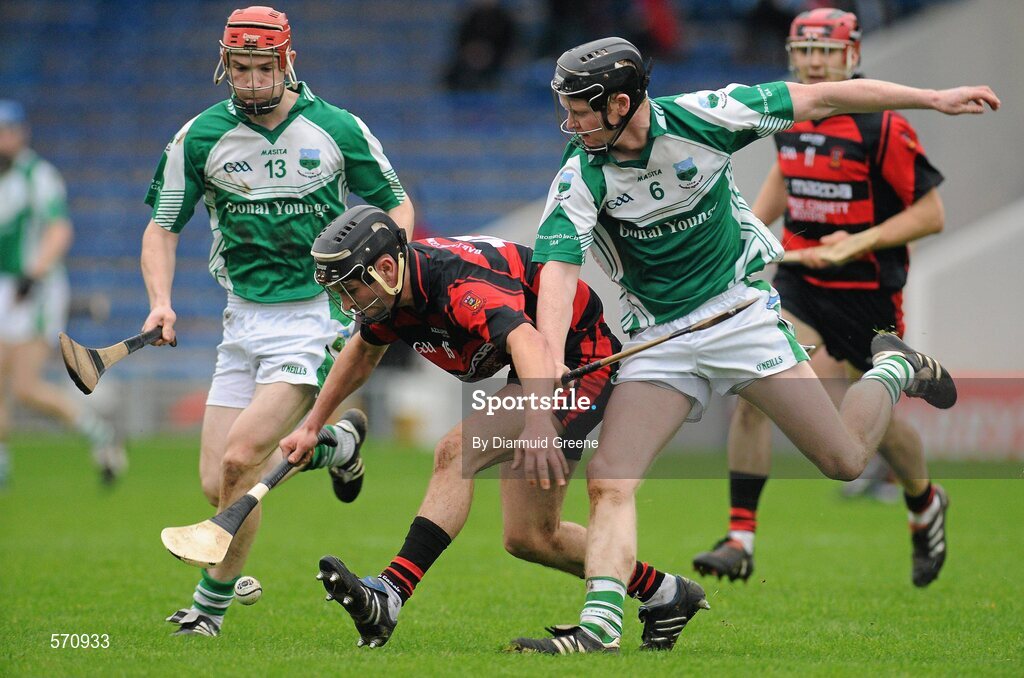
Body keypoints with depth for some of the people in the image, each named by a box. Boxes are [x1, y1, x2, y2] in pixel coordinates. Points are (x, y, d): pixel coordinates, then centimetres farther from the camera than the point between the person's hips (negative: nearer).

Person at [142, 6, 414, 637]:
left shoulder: (338, 129, -2)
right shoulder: (200, 136, 1)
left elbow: (396, 205, 10)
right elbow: (163, 227, 9)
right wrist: (161, 300, -8)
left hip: (318, 317, -4)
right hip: (245, 321, 4)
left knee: (241, 459, -18)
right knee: (217, 484, -1)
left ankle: (212, 604, -1)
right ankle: (335, 441, 25)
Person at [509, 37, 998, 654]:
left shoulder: (701, 118, -15)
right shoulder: (581, 175, -13)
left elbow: (822, 99, -7)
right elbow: (559, 267, -25)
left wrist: (935, 99, -4)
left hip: (744, 314, -1)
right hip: (658, 341, 1)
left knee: (845, 459, -2)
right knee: (609, 482, -16)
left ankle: (895, 368, 27)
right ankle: (599, 631, -16)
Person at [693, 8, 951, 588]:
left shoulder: (883, 127, -15)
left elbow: (931, 214, -13)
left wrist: (862, 241, -23)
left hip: (866, 294, -4)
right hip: (798, 283, 4)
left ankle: (925, 505, 43)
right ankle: (741, 540, -15)